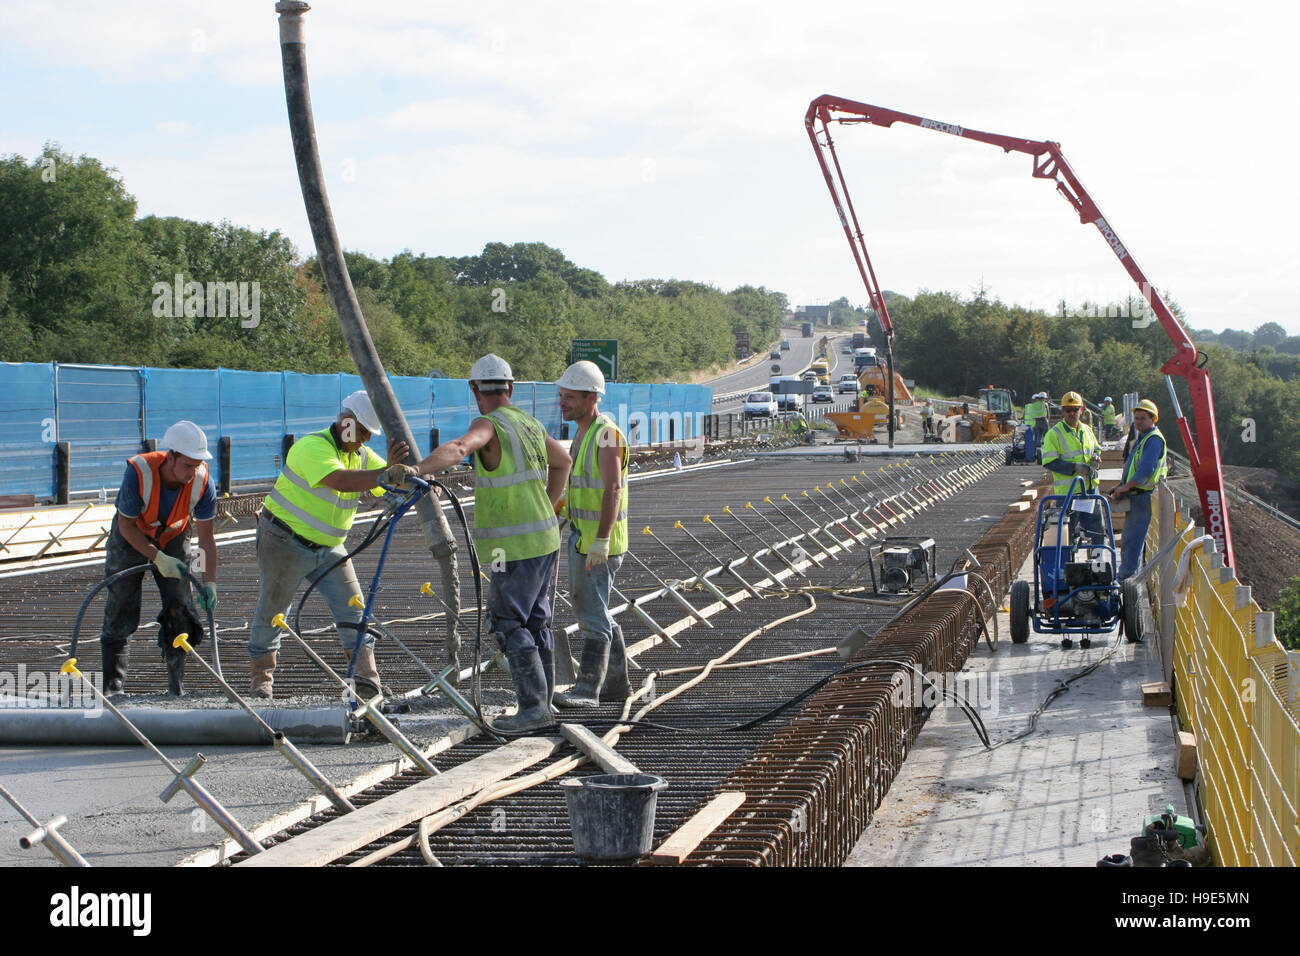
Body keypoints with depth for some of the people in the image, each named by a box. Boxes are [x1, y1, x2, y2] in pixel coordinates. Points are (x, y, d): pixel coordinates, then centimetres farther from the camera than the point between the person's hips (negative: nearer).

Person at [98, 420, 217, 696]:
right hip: (131, 538, -2)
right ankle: (113, 685, 8)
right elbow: (126, 526, -22)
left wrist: (209, 582, -24)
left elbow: (206, 536, -18)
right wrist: (158, 558, -28)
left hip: (172, 539, 2)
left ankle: (177, 687, 4)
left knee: (179, 610, -6)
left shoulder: (202, 481, -27)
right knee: (121, 613, -3)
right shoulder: (139, 472, -35)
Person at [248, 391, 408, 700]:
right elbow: (339, 480, -41)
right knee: (272, 609, 7)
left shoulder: (363, 456, 3)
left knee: (352, 606, -7)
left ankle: (366, 676, -8)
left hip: (328, 547, 6)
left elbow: (392, 486, -6)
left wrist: (395, 465, -29)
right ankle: (260, 676, 25)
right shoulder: (312, 446, -23)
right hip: (285, 543, -6)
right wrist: (386, 473, -51)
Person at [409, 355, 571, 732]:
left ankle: (533, 707, -9)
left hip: (517, 547, -9)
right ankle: (541, 706, 16)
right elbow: (562, 461, 30)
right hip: (544, 538, 9)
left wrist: (416, 469, -51)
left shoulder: (489, 425, -14)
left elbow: (456, 449, -36)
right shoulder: (530, 424, 14)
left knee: (508, 623, -6)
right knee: (534, 622, 13)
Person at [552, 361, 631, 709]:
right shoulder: (583, 434, 14)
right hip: (582, 537, 10)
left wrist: (601, 542, -28)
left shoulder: (606, 435, -16)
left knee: (592, 615, -10)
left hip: (600, 541, -10)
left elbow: (613, 491, -22)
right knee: (592, 613, 15)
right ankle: (616, 682, 23)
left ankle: (588, 690, -10)